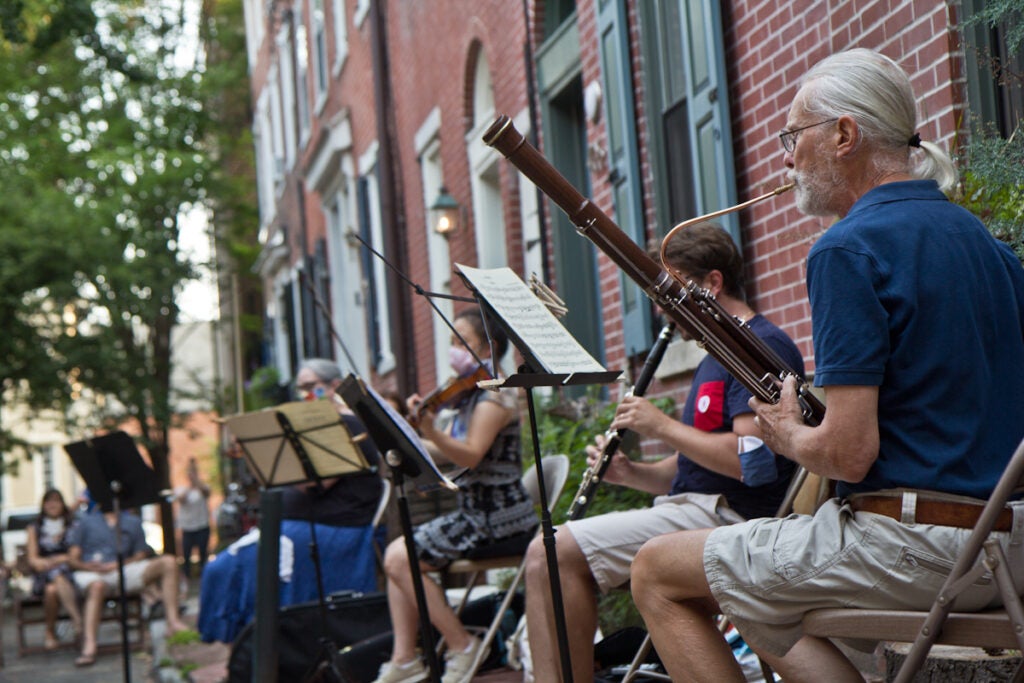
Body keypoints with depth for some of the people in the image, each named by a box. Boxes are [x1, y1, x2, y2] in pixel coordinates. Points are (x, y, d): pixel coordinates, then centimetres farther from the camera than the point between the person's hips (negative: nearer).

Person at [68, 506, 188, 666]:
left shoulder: (133, 522, 23)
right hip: (92, 574, -3)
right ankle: (89, 647, -54)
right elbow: (72, 559, 10)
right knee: (97, 586, -42)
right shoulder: (86, 521, 18)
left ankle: (173, 622, -30)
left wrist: (117, 564, -6)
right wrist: (87, 566, -14)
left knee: (169, 562, -18)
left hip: (123, 571, 3)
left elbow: (141, 555, 14)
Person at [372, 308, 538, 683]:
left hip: (496, 517, -9)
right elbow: (445, 452, 12)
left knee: (400, 559, -15)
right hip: (473, 510, 9)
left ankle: (461, 645, -7)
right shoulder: (469, 396, 16)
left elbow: (470, 456, -26)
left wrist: (429, 430, -38)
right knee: (397, 553, 3)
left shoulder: (495, 395, -12)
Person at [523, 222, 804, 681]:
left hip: (726, 516, -10)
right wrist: (629, 474, 7)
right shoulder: (719, 355, 24)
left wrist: (663, 427, -12)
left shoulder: (764, 347, -9)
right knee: (545, 554, 0)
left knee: (556, 554, -21)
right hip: (690, 508, 10)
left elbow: (751, 462, -21)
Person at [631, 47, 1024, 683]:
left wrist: (787, 432, 0)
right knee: (757, 602, 28)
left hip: (910, 546, -9)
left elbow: (849, 453, -21)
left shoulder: (850, 250, -15)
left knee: (657, 572, 6)